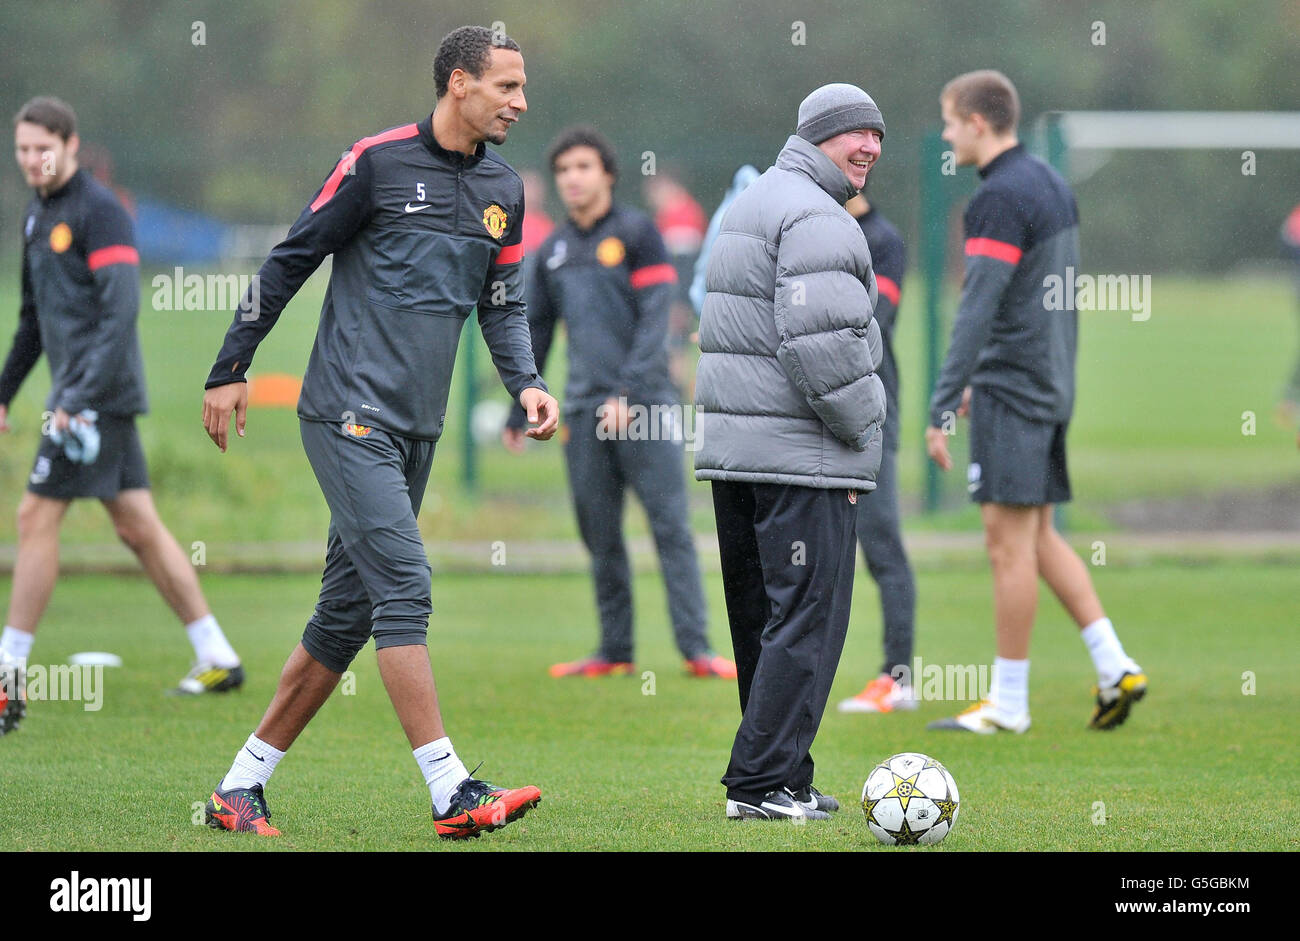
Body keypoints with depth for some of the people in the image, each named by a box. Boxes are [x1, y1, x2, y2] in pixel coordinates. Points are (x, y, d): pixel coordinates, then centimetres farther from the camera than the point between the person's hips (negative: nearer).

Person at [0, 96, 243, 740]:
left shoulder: (99, 211, -11)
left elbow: (121, 310, -20)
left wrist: (79, 396, -26)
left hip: (100, 394, -9)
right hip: (78, 394, 9)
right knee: (137, 526, 9)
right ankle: (217, 659, 14)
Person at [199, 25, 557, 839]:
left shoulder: (504, 192, 13)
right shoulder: (379, 162, -6)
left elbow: (503, 306, 17)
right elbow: (290, 262, -1)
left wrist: (527, 383, -2)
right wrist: (231, 369, 0)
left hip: (417, 430, 7)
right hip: (349, 413, -7)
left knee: (348, 611, 7)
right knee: (403, 587, -15)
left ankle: (243, 786, 15)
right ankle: (453, 794, -19)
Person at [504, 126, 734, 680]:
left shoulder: (636, 233, -1)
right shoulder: (554, 250, 14)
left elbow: (654, 317, -8)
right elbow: (536, 333, 21)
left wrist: (627, 392, -18)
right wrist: (519, 414, 18)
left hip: (643, 405, -5)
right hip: (583, 414, 5)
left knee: (670, 525, -7)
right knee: (599, 535, 5)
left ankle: (695, 649, -9)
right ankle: (615, 651, 10)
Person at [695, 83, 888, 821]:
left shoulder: (753, 203, 20)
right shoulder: (816, 218, -13)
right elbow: (823, 344, -23)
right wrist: (863, 432, -11)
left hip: (730, 447, 10)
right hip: (802, 455, -10)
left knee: (761, 618, 14)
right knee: (808, 618, -7)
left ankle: (784, 780, 20)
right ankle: (762, 783, -9)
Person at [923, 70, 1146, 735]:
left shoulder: (1000, 198, -16)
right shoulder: (1050, 185, 14)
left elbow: (978, 311, -22)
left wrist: (941, 409, -21)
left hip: (1011, 392, -9)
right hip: (1050, 385, 9)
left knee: (1009, 542, -4)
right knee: (1037, 536, 15)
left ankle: (1008, 704, 1)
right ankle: (1114, 667, 8)